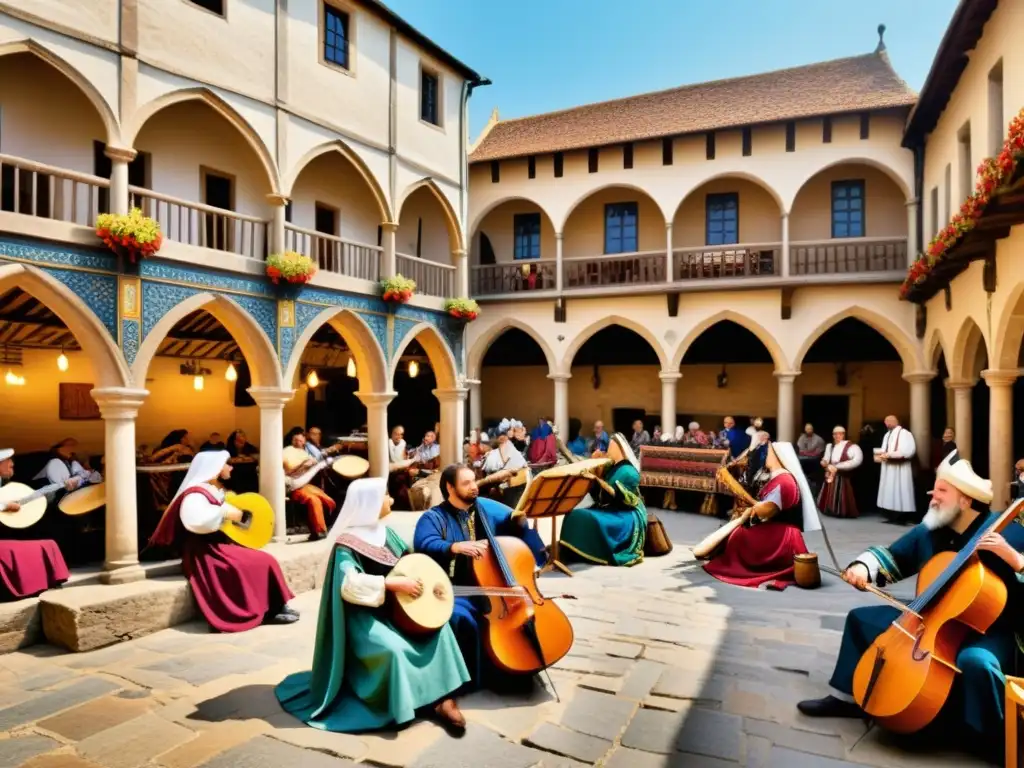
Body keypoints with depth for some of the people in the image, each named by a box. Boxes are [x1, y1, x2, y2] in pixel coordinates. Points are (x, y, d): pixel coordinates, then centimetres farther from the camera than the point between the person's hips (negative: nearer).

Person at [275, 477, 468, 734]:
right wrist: (393, 583, -28)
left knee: (437, 627, -13)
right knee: (393, 648, -32)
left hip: (397, 609, 7)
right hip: (364, 616, -7)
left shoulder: (386, 532, 7)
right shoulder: (347, 543, -15)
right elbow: (350, 584, -29)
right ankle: (400, 706, -8)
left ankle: (441, 697, -12)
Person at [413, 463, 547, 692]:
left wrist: (520, 517, -8)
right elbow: (424, 545, -22)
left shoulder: (488, 507, 10)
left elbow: (515, 524, 16)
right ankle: (473, 677, -7)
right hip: (459, 591, -4)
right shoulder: (433, 517, -4)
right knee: (461, 618, -31)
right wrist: (457, 546, -37)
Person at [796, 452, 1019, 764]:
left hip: (988, 631, -7)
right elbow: (892, 557, 9)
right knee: (861, 618, 6)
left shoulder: (1007, 533, -15)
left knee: (975, 661, -41)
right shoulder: (928, 530, 0)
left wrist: (1014, 560, -35)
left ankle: (1005, 740, -18)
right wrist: (862, 566, -9)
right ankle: (847, 697, 16)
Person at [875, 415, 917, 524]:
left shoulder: (904, 433, -7)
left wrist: (889, 454, -22)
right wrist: (881, 455, -5)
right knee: (888, 492, 6)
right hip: (888, 469, 8)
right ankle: (892, 517, 11)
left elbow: (908, 450, -18)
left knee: (899, 492, -7)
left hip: (900, 469, -8)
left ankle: (901, 518, -3)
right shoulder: (887, 435, 18)